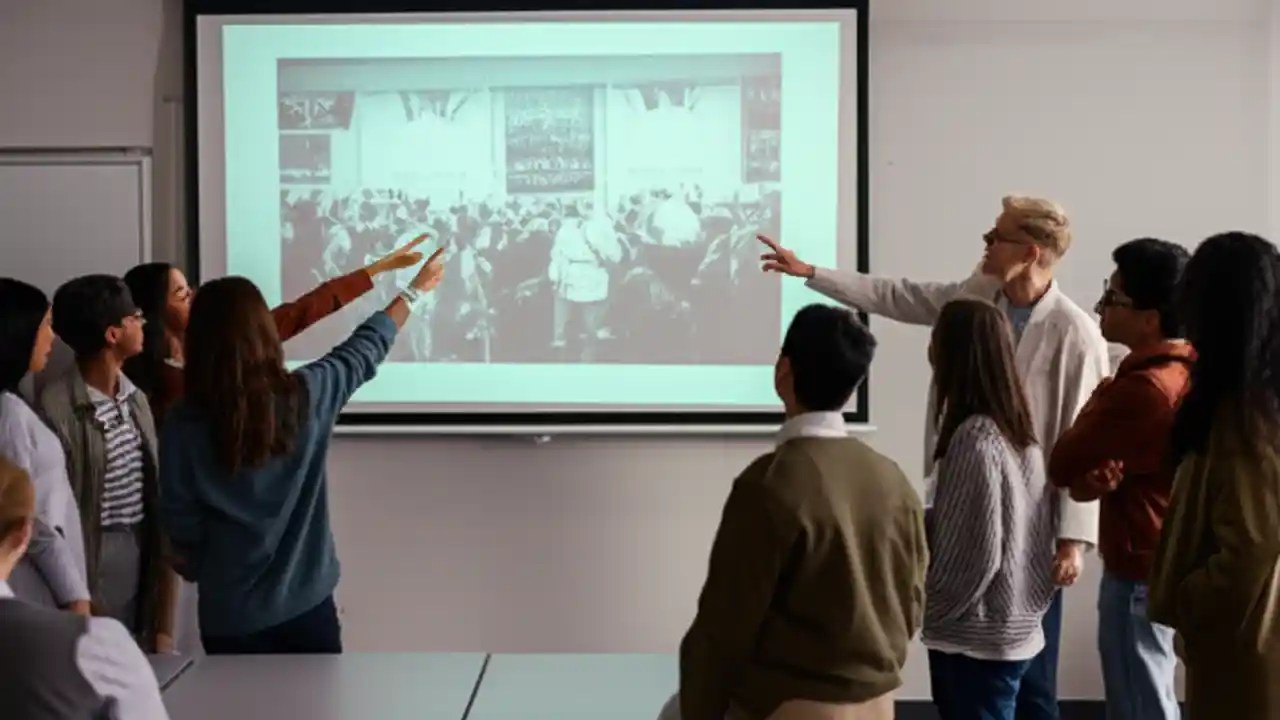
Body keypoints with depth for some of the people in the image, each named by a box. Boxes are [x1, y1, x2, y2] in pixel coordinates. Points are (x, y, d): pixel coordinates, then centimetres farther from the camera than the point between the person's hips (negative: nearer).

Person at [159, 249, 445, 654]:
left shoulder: (184, 425, -15)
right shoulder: (305, 395, -11)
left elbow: (182, 529, -5)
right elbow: (365, 348, 7)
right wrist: (415, 290, 24)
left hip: (229, 617, -1)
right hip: (307, 603, 1)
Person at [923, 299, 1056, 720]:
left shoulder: (975, 438, -21)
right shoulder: (1015, 431, 6)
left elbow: (978, 553, -21)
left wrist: (928, 611, -6)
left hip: (977, 638, -9)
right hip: (1009, 629, 9)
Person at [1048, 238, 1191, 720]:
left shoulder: (1145, 388, -28)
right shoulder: (1183, 371, 5)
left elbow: (1062, 466, -17)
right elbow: (1082, 469, 6)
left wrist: (1097, 402, -4)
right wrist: (1096, 480, -16)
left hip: (1138, 575, -10)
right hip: (1160, 563, 10)